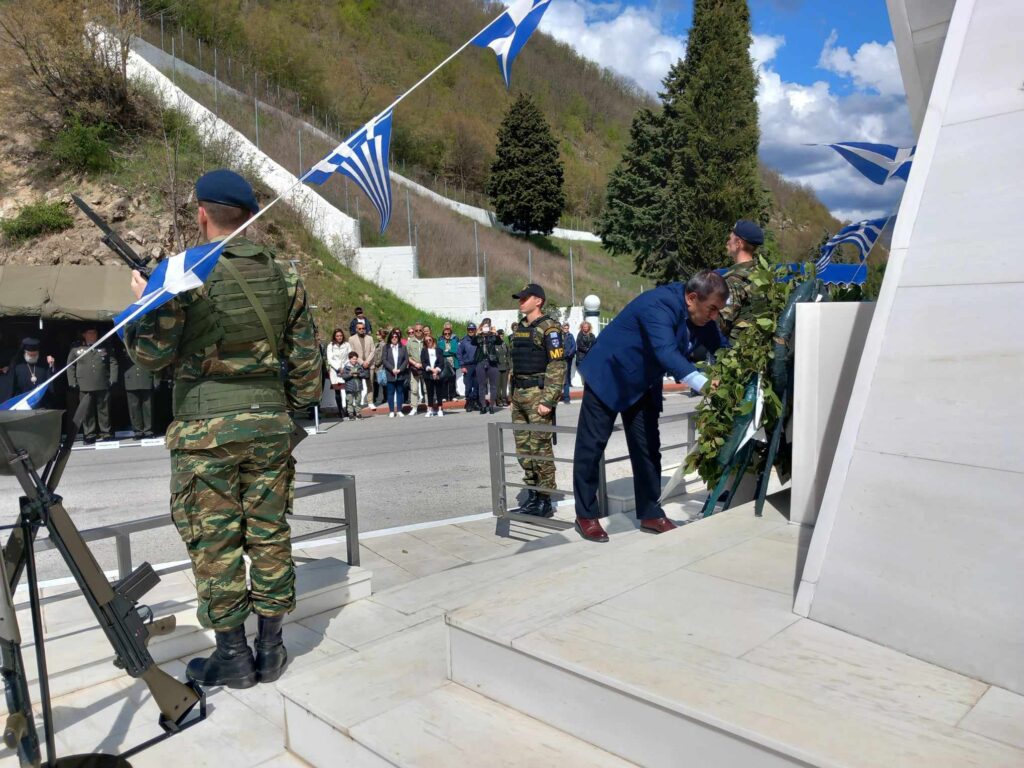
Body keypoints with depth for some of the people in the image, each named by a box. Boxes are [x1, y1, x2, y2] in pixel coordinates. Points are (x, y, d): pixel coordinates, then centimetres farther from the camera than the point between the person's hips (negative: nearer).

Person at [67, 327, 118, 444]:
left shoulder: (104, 348, 10)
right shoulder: (76, 349, 7)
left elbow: (113, 363, 9)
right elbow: (70, 366, 8)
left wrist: (112, 379, 1)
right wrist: (72, 382, 1)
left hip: (103, 386, 1)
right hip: (85, 387, -1)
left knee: (104, 410, 5)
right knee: (87, 411, 1)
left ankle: (105, 433, 12)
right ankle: (90, 435, 8)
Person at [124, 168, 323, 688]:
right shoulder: (283, 277, 4)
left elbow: (152, 355, -4)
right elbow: (306, 360, 6)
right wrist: (294, 407, 19)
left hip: (206, 427, -4)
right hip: (269, 421, 4)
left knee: (215, 542, 7)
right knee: (268, 534, 12)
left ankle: (232, 655, 17)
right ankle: (271, 647, 22)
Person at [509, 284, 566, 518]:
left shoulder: (549, 328, -8)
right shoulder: (520, 329, 17)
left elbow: (558, 367, -15)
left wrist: (548, 400, -21)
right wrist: (513, 395, 17)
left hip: (538, 394, -8)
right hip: (519, 395, 8)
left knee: (540, 448, -5)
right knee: (523, 448, 11)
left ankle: (545, 502, 4)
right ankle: (532, 496, 22)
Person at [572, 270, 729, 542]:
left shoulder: (700, 317, -6)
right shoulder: (658, 304, -32)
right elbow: (666, 352, -45)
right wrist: (703, 384, -55)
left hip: (643, 385, 7)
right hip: (608, 375, -7)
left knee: (648, 448, 6)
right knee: (591, 446, 0)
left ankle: (651, 514, 16)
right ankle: (585, 515, 11)